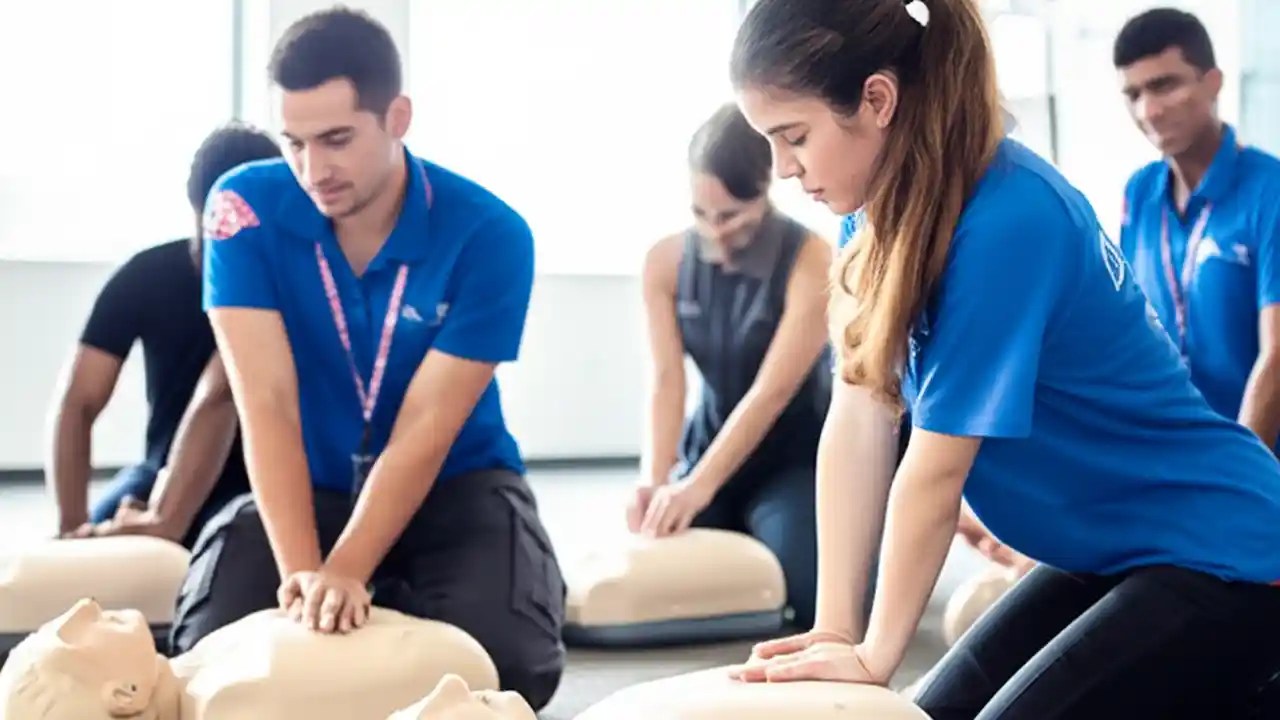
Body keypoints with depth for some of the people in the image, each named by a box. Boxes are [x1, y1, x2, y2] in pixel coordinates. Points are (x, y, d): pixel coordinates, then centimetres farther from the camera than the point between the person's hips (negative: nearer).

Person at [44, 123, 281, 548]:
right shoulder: (146, 275, -8)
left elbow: (218, 397, -31)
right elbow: (77, 402, -13)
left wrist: (163, 520, -41)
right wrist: (72, 526, -27)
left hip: (252, 485, -4)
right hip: (162, 474, 4)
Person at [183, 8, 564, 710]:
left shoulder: (488, 235, -21)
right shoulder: (246, 209, -16)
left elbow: (426, 429, -22)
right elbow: (268, 403, -22)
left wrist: (343, 574, -33)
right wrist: (300, 570, -34)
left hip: (455, 485, -1)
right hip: (309, 485, 2)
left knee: (509, 659, -25)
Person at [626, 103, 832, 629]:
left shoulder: (812, 261, -19)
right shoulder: (665, 261, -6)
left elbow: (772, 391, -25)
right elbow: (665, 380, -12)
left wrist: (698, 487, -34)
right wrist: (654, 479, -29)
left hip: (796, 456, -4)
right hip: (710, 445, 4)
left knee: (813, 601, -24)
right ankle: (742, 541, 17)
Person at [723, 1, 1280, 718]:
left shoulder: (1004, 221, -28)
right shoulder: (889, 206, -2)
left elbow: (936, 468, -23)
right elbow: (858, 424, -6)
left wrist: (875, 656, -14)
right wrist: (833, 628, -8)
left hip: (1217, 557, -8)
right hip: (1112, 551, 8)